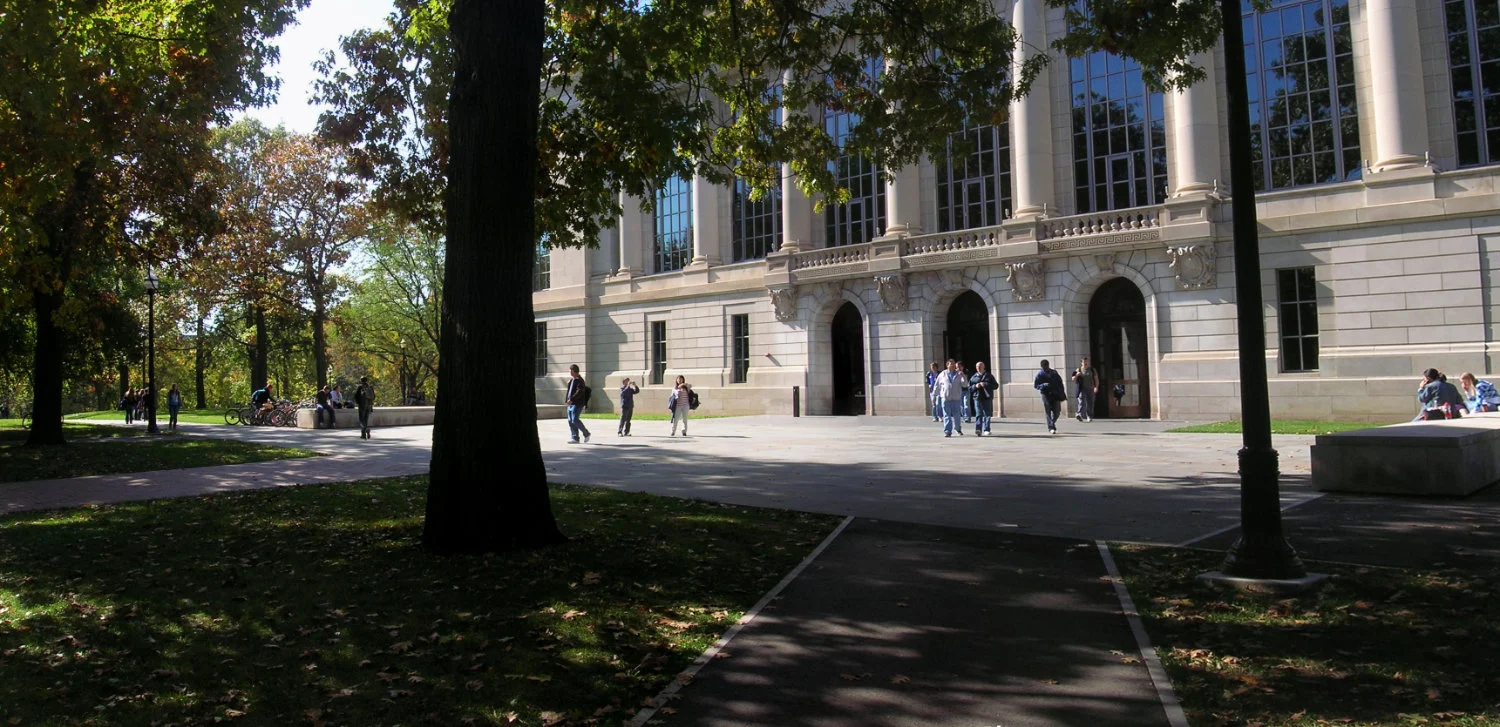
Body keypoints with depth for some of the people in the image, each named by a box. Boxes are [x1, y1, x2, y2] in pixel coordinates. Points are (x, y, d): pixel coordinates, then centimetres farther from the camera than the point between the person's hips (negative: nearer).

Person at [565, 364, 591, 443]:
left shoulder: (579, 380, -10)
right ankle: (575, 438, 8)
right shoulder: (571, 380, 19)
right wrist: (567, 399, 15)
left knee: (575, 420, -13)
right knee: (570, 421, 5)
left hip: (577, 404, -9)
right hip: (571, 404, 9)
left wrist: (572, 399, -26)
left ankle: (586, 434, 3)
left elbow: (579, 392, -21)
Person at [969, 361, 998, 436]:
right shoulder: (973, 377, 14)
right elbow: (969, 388, 13)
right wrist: (975, 386, -8)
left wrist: (986, 385, -10)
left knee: (987, 414, 3)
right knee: (978, 414, -11)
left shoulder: (989, 376, 11)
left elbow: (996, 385, 3)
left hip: (987, 398, 0)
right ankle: (978, 430, -20)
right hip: (977, 397, 0)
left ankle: (986, 430, 10)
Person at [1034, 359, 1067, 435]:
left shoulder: (1054, 372, 6)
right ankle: (1051, 427, -8)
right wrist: (1044, 385, -20)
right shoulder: (1040, 374, -1)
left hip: (1055, 394, 3)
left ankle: (1052, 423, 28)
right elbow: (1036, 385, 0)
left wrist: (1062, 394, 6)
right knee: (1048, 412, -8)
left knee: (1057, 411, 2)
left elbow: (1060, 383, 11)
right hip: (1046, 394, -3)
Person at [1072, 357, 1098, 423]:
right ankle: (1080, 415, -29)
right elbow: (1073, 379, 7)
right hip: (1082, 389, -2)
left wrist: (1096, 387, -6)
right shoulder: (1078, 370, 6)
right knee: (1081, 402, -17)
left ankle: (1089, 417, 16)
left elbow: (1096, 379, 7)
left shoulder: (1092, 369, 9)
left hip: (1090, 389, 2)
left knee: (1090, 403, 5)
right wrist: (1076, 375, -14)